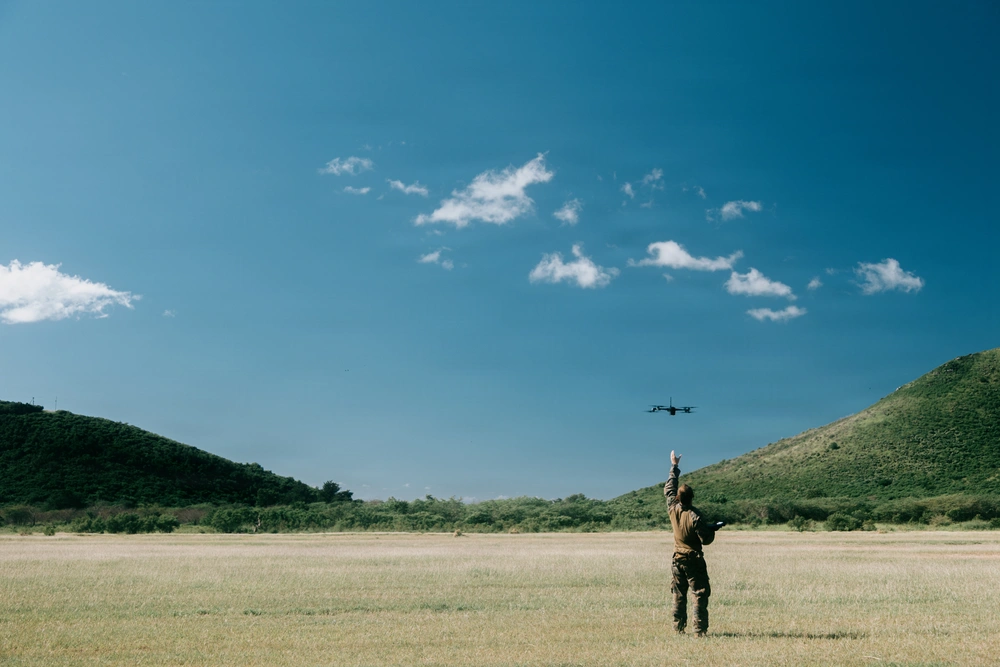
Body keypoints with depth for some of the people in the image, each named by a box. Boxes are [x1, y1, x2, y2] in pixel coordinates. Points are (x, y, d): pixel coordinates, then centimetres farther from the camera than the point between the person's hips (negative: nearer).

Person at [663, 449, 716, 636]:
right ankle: (700, 630, -6)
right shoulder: (695, 517, -19)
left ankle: (678, 628, 12)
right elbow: (706, 539, -14)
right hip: (694, 561, -5)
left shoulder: (672, 509, -4)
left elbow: (669, 488, 11)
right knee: (700, 596, -2)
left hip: (678, 560, 5)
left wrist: (674, 466, 19)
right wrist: (712, 528, 6)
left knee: (678, 596, 12)